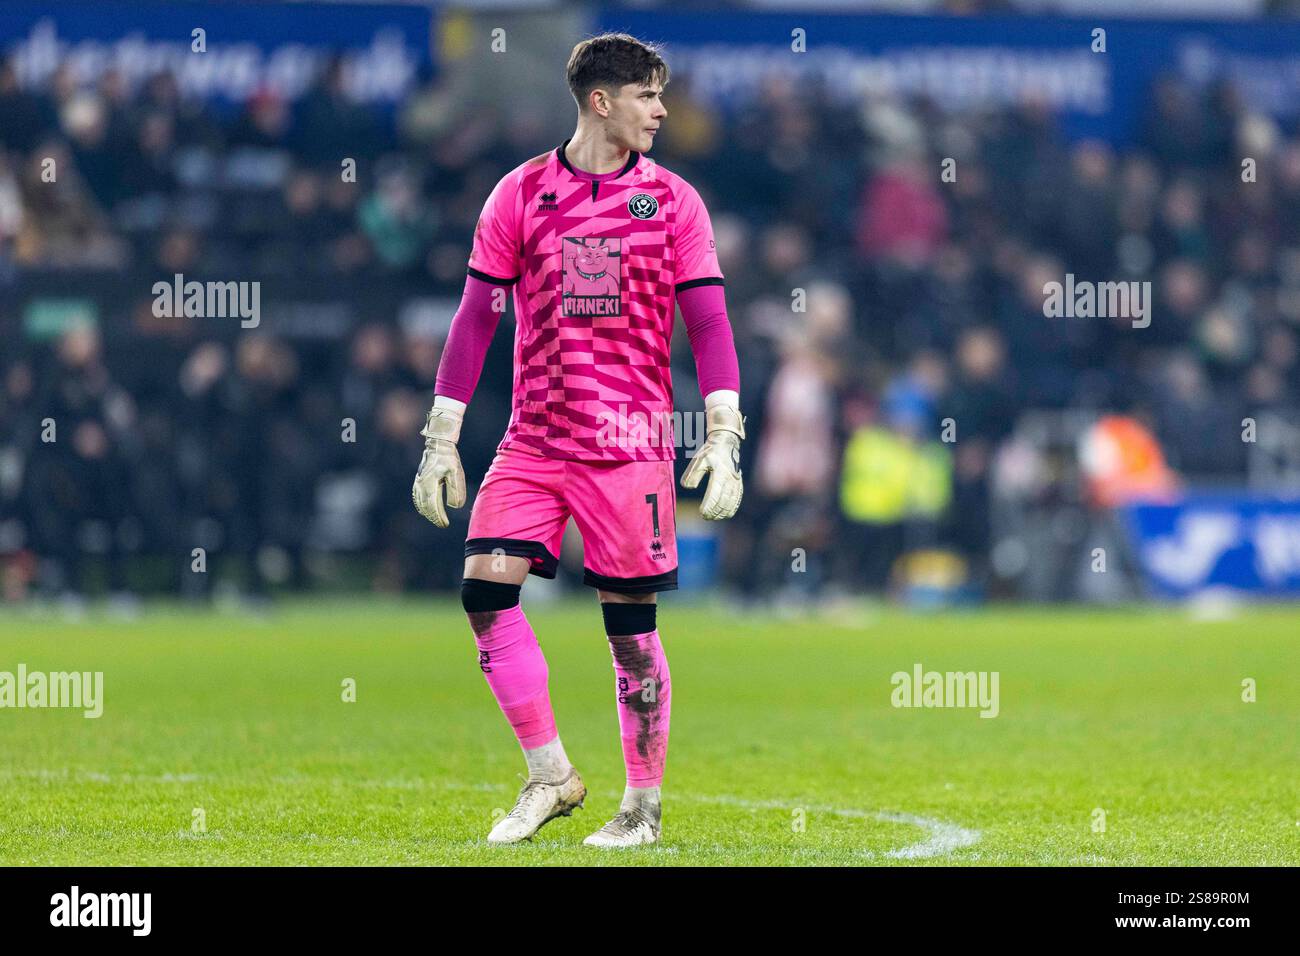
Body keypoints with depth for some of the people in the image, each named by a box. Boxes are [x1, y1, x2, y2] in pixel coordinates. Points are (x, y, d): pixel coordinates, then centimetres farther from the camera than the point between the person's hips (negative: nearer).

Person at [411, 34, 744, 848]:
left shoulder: (672, 200, 2)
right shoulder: (522, 193, 5)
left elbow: (709, 322, 2)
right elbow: (476, 317, 8)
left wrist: (724, 437, -8)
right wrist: (442, 439, 6)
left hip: (631, 444, -2)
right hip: (533, 440, 2)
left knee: (631, 621, -1)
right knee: (486, 587, -10)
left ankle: (645, 805, 11)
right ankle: (551, 777, 4)